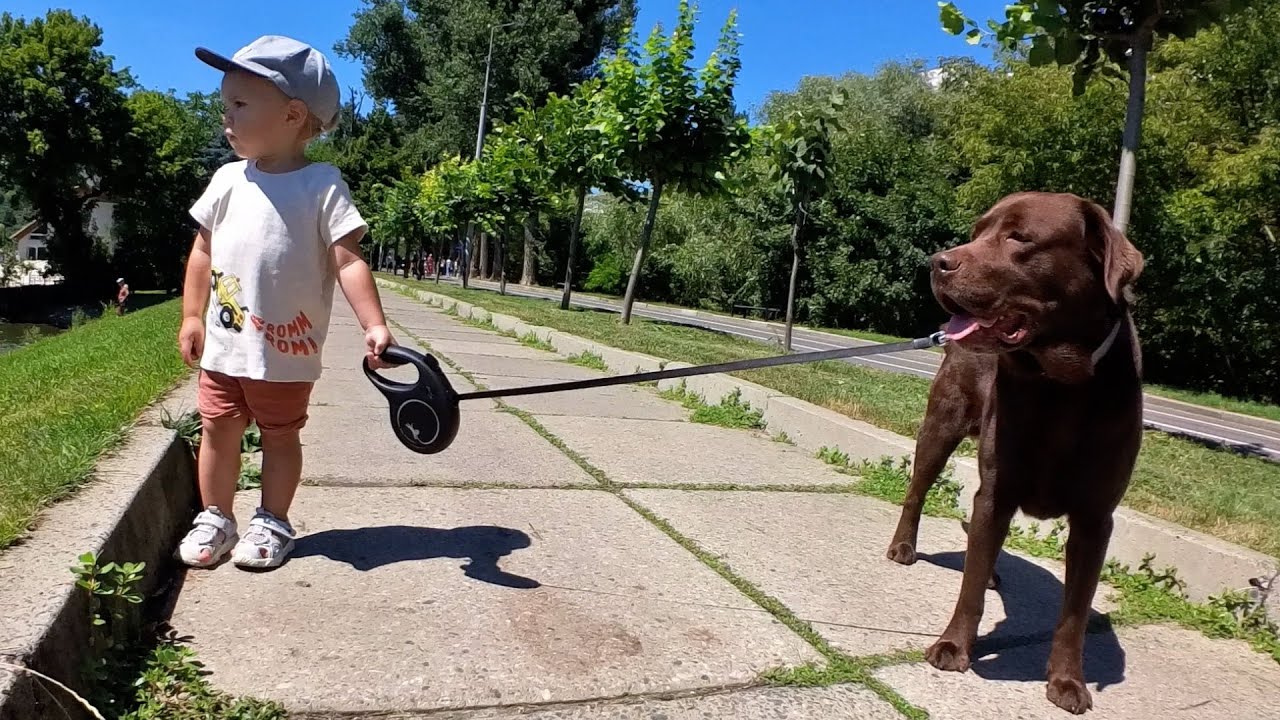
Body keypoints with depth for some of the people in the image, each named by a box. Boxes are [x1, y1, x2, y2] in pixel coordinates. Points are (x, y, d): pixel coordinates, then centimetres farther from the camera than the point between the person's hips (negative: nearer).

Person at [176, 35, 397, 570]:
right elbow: (204, 251, 11)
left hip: (286, 350, -4)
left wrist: (374, 326, -24)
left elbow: (348, 260, -15)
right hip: (223, 341, 5)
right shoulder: (228, 179, 4)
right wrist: (192, 316, 8)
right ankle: (215, 518, 29)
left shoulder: (323, 185, -11)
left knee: (280, 435, 11)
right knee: (218, 431, 13)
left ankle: (272, 523, 26)